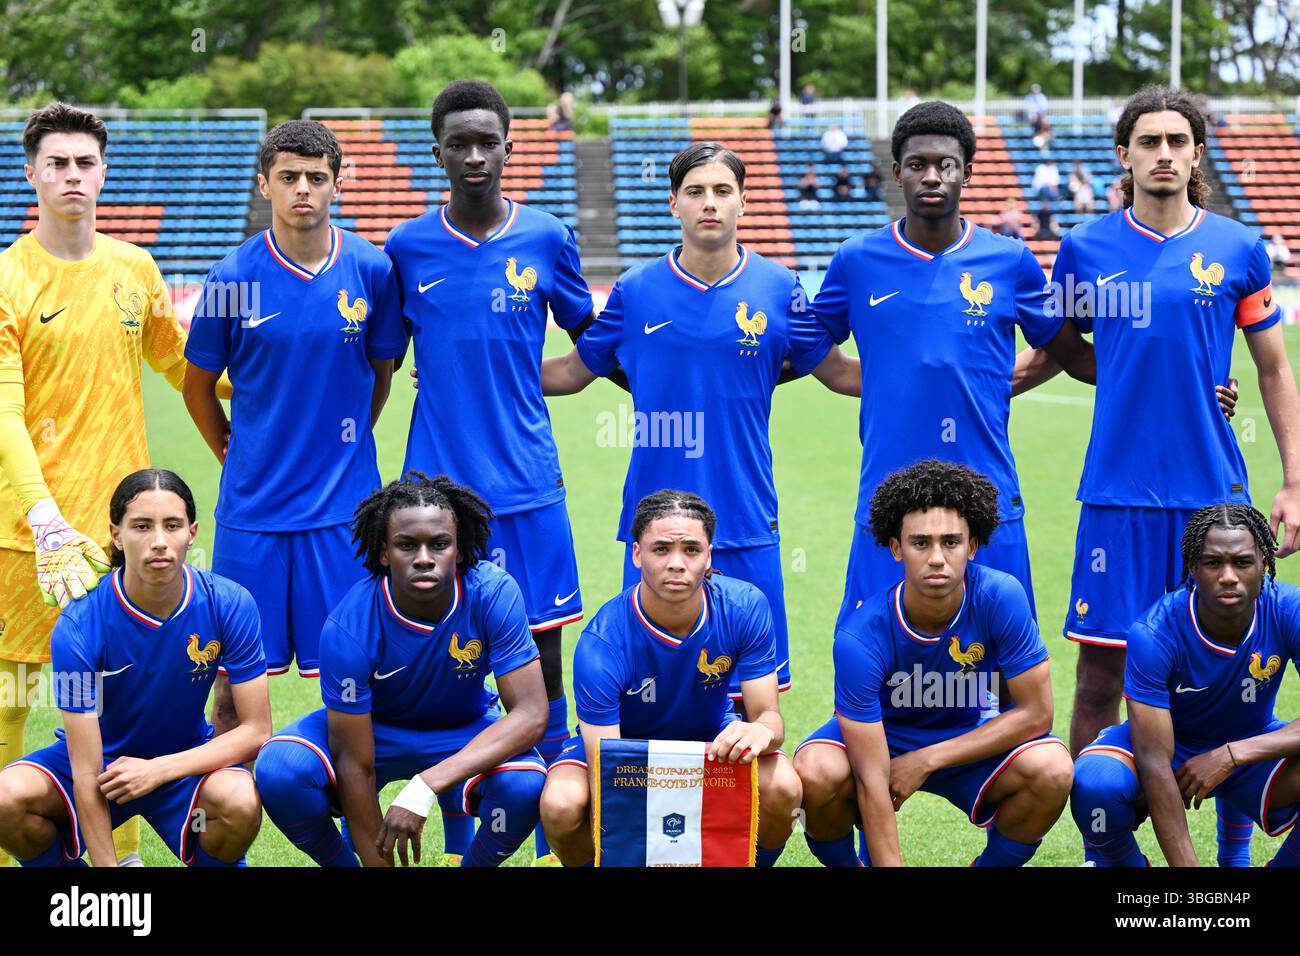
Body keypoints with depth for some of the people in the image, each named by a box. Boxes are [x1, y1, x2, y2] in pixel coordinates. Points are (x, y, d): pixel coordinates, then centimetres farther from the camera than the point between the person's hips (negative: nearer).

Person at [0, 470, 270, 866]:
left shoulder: (230, 605, -19)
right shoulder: (78, 625, -23)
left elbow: (256, 730, -15)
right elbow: (86, 772, -24)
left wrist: (158, 768, -26)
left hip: (186, 761, 0)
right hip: (102, 759, 0)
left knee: (240, 801, -34)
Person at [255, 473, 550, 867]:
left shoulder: (494, 593, -28)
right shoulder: (349, 627, -30)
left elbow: (531, 714, -31)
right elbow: (355, 766, -26)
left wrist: (426, 785, -41)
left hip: (464, 733, 0)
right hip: (373, 727, 0)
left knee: (526, 784, -33)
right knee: (279, 769, -30)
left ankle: (473, 864, 1)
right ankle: (344, 865, 1)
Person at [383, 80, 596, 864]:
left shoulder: (547, 239, 1)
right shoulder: (407, 249, 2)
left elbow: (590, 342, 14)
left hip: (529, 487, 0)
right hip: (437, 483, 0)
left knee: (543, 657, 3)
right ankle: (458, 843, 15)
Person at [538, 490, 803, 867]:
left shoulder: (745, 607, -22)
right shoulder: (600, 646, -31)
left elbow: (769, 715, -18)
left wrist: (760, 731, -44)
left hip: (712, 736, 2)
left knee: (782, 788, -30)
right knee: (562, 804, -33)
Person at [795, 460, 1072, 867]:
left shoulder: (1000, 597, -26)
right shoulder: (861, 635, -31)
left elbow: (1036, 713, -20)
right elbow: (871, 779, -32)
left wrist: (927, 760, -23)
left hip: (969, 736, 1)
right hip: (880, 736, -1)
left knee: (1052, 768, -29)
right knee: (816, 772, -34)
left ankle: (990, 866, 0)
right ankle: (844, 866, 0)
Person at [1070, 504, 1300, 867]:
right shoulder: (1153, 634, -29)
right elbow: (1154, 763, -32)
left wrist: (1232, 755, -35)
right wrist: (1186, 865, -37)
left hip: (1250, 745, 2)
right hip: (1171, 743, -2)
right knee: (1095, 781, -35)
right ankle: (1125, 864, -1)